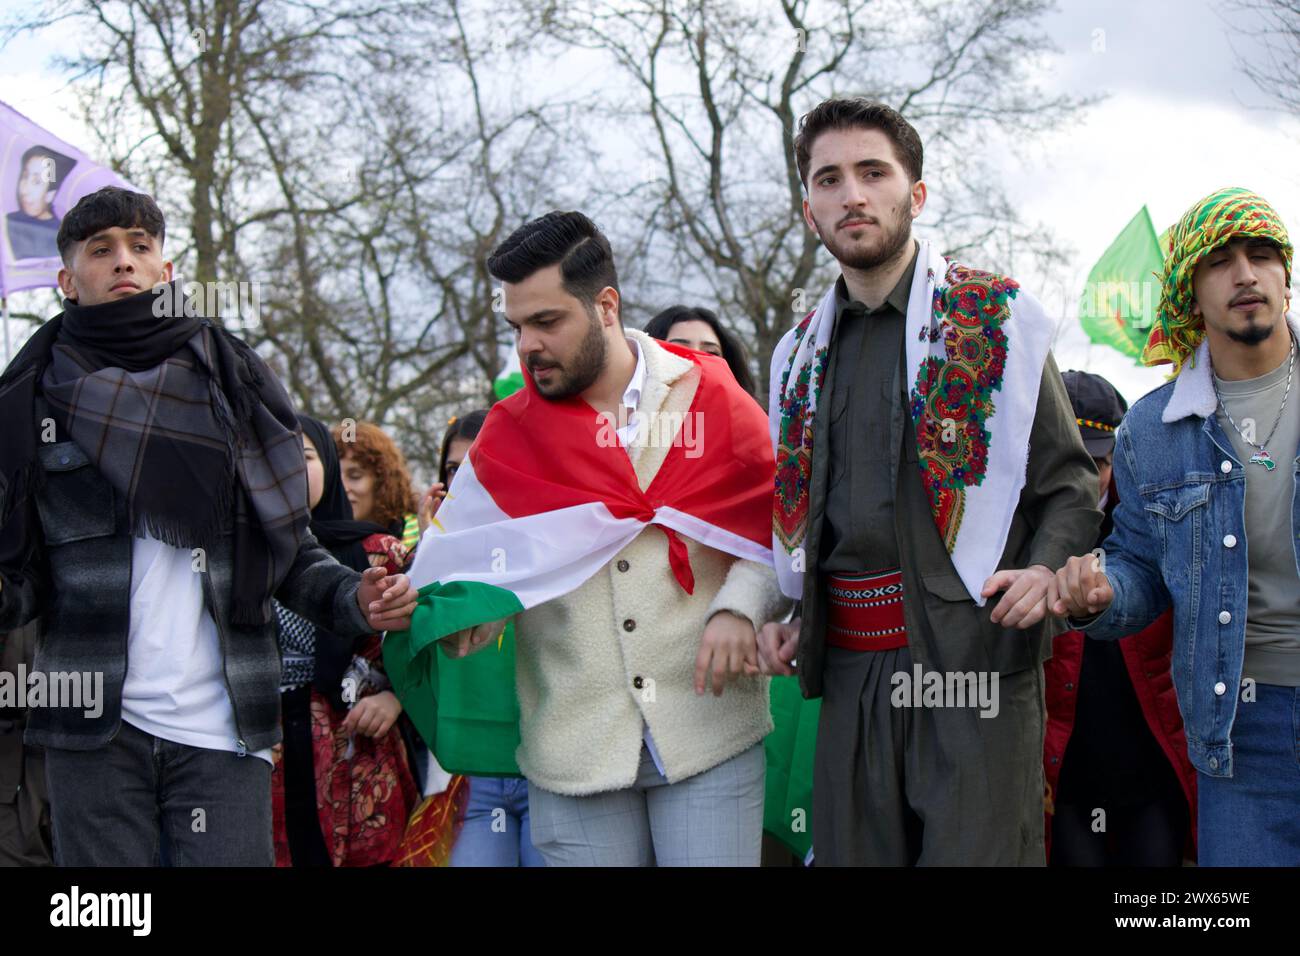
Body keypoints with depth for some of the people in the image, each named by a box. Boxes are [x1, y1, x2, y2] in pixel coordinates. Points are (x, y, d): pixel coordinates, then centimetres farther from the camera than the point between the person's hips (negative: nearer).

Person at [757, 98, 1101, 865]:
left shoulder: (994, 318, 1)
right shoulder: (803, 354, 16)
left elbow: (1071, 481, 2)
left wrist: (1047, 569, -16)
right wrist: (787, 616, 12)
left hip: (975, 654, -5)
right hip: (849, 667, 5)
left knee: (975, 849, -8)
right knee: (851, 853, 7)